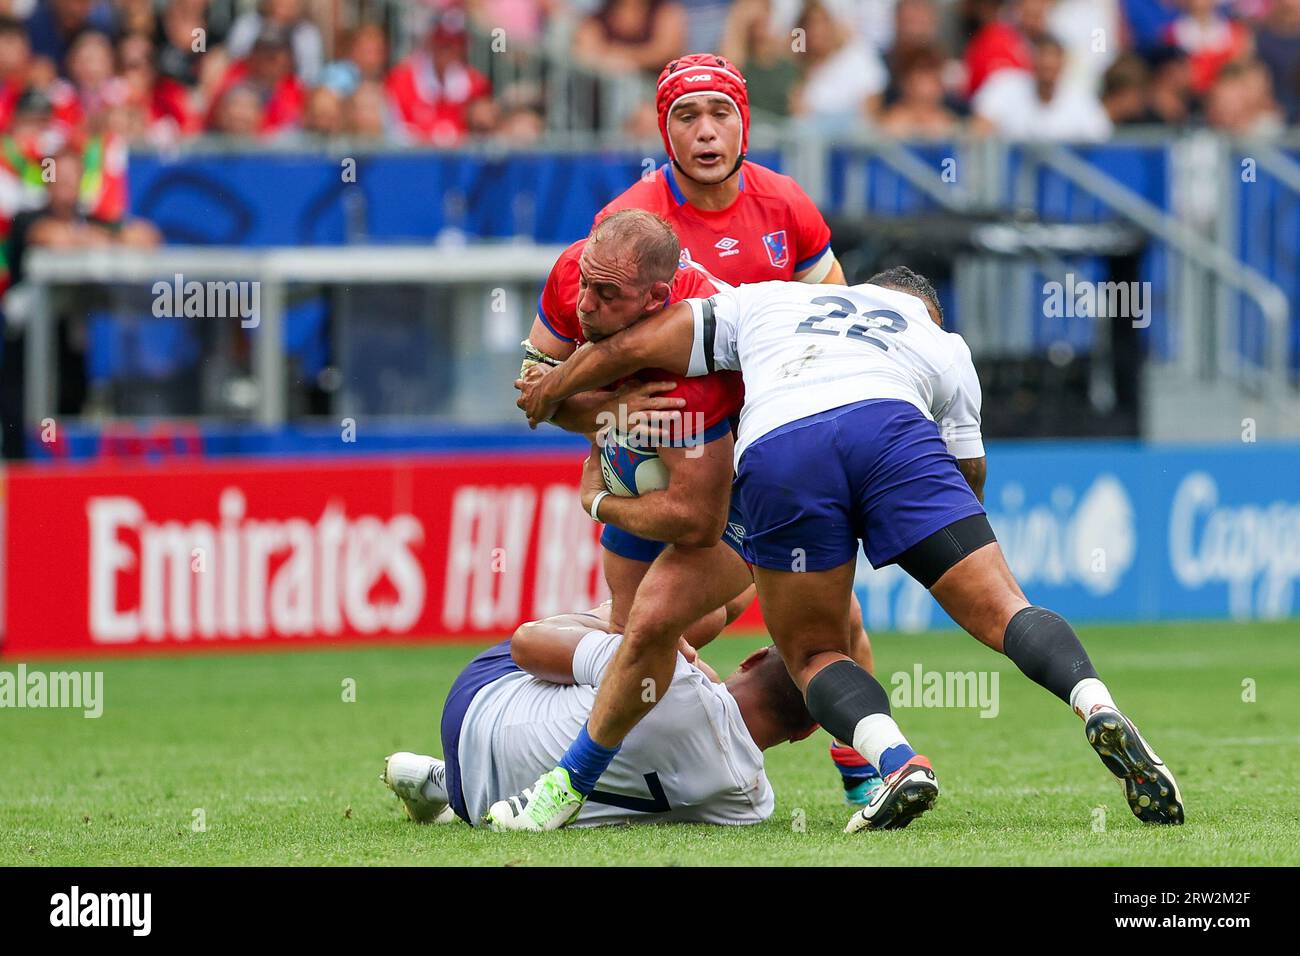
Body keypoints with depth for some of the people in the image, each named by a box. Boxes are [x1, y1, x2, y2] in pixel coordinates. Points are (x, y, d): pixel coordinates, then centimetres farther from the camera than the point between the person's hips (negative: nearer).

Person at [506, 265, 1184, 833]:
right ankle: (1099, 710, -26)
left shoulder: (763, 301, 39)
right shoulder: (942, 345, 37)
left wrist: (550, 390, 54)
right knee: (1000, 610, 1)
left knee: (812, 654, 14)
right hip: (886, 426, 0)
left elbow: (632, 346, 37)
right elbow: (969, 476, 39)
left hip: (773, 452, 0)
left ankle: (895, 757, -15)